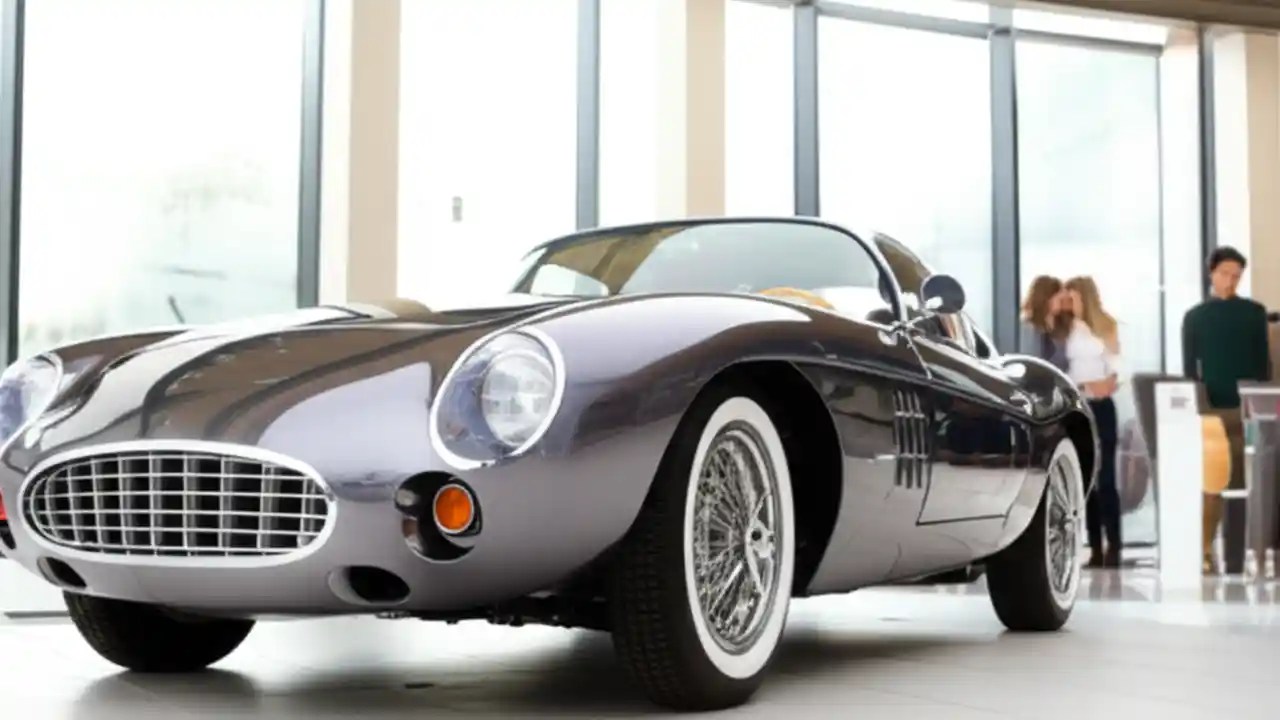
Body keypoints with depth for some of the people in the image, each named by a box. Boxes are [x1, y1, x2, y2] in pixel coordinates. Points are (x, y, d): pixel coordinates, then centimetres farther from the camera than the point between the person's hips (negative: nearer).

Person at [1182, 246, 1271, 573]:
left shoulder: (1254, 313, 8)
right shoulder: (1194, 317, 7)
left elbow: (1263, 362, 7)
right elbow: (1189, 368, 7)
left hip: (1246, 408, 1)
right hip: (1210, 409, -1)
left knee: (1244, 481, 1)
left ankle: (1240, 548, 5)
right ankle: (1205, 549, -3)